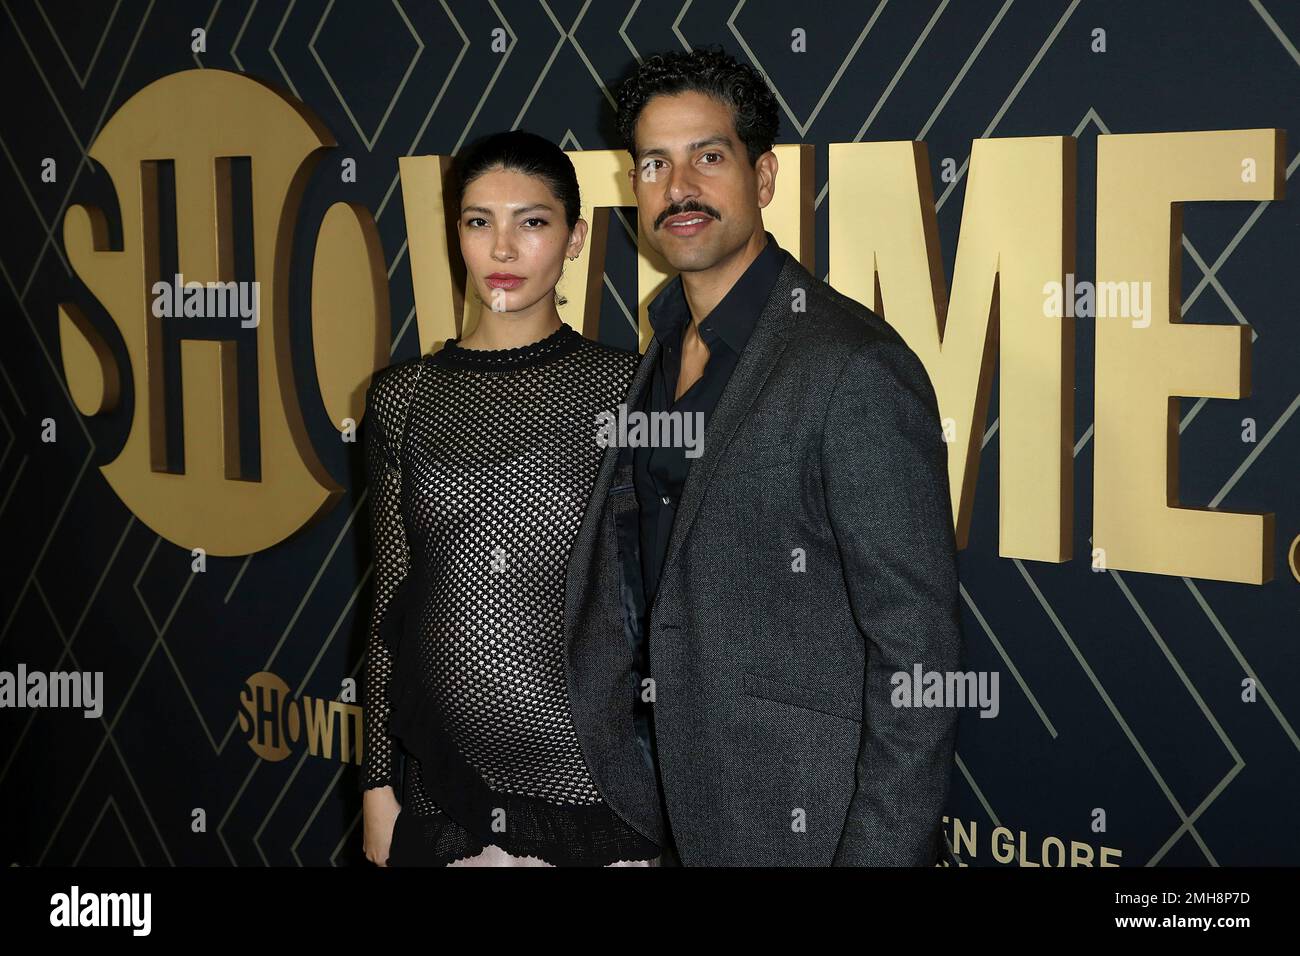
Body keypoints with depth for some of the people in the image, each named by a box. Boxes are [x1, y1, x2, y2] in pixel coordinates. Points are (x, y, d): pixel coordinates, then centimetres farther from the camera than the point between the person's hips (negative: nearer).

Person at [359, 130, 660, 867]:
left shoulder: (624, 388, -3)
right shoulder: (404, 398, 4)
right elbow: (390, 599, 7)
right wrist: (378, 782, 7)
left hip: (595, 793, -2)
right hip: (446, 792, 3)